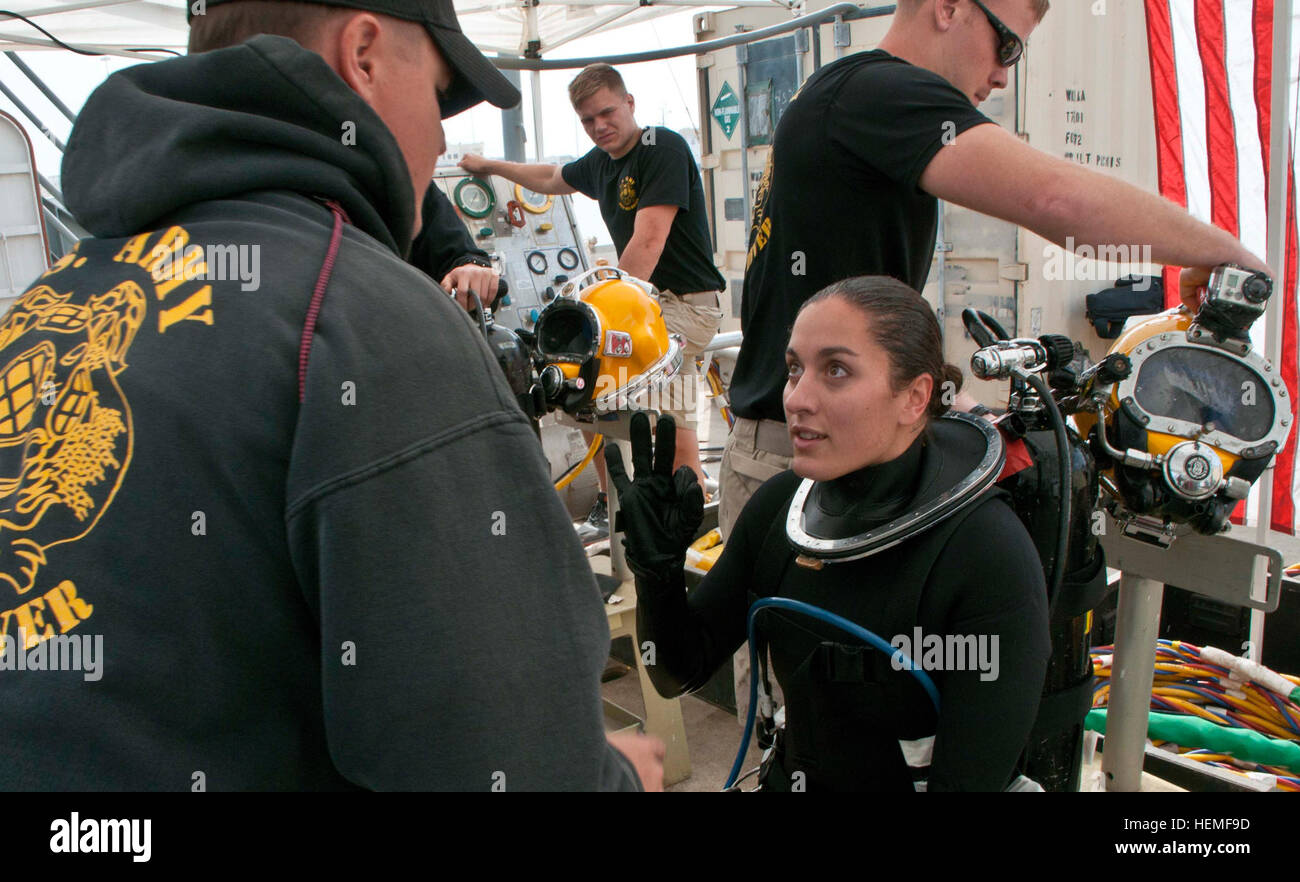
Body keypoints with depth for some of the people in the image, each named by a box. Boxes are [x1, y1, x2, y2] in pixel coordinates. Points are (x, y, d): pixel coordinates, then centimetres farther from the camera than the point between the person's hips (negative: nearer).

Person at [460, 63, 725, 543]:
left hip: (686, 302, -9)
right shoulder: (600, 162, 12)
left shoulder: (664, 148, -13)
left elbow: (648, 241, -23)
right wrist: (489, 165, 43)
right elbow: (552, 178, 34)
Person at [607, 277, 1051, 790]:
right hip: (788, 776, 3)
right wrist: (657, 569, -20)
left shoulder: (990, 559, -22)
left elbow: (969, 778, -22)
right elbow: (679, 675, -3)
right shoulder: (781, 503, -8)